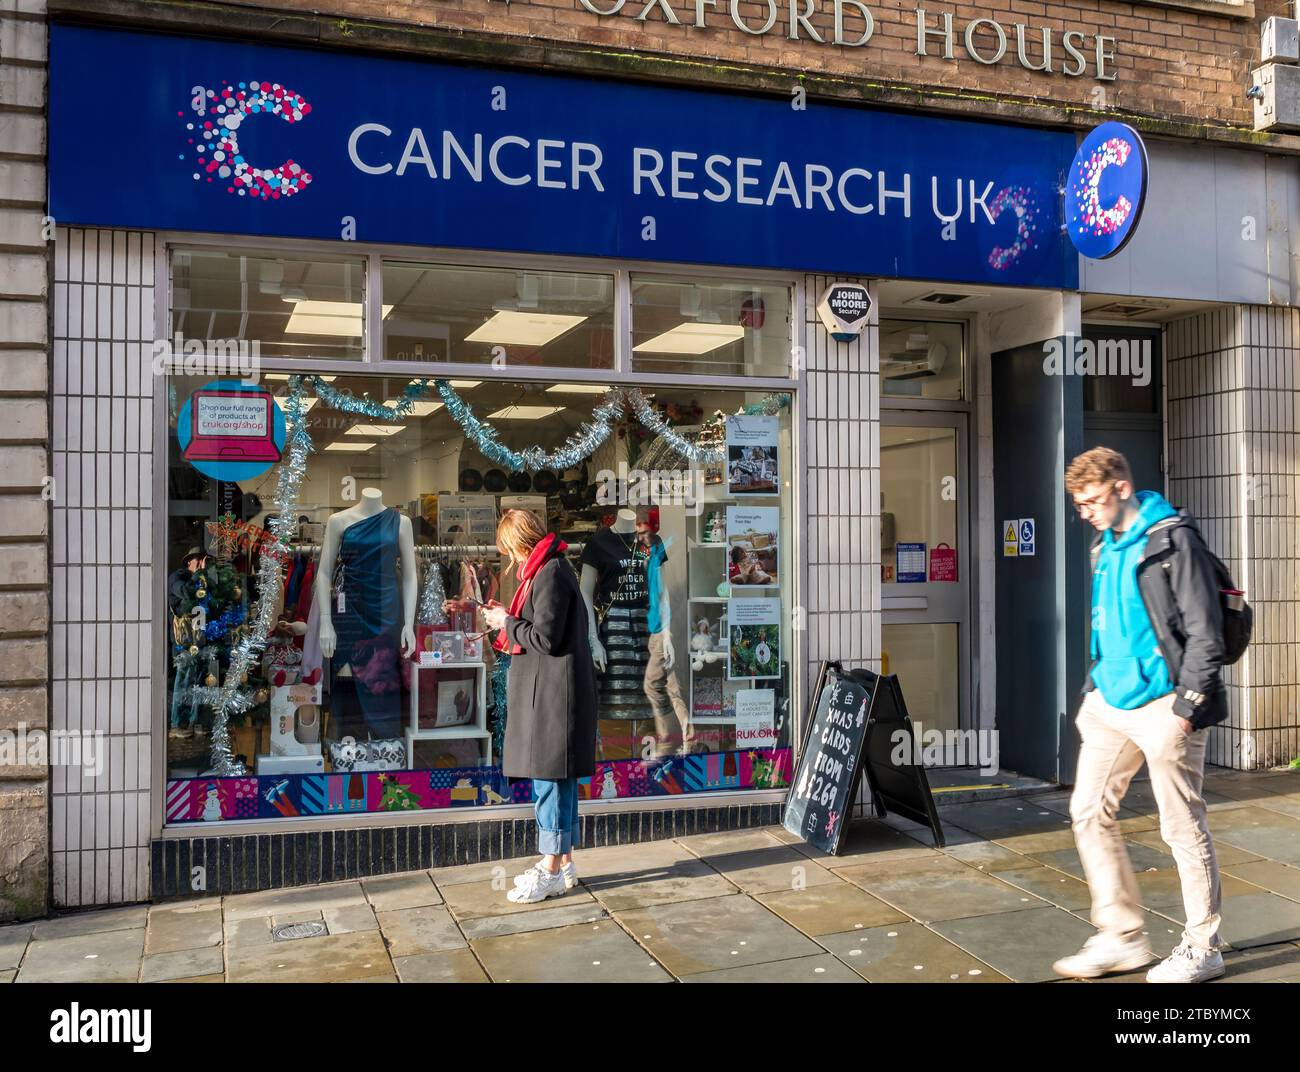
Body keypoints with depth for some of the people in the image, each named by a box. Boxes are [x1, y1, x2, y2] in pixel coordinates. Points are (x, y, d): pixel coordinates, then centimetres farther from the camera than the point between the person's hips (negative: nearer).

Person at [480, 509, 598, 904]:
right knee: (555, 780, 15)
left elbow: (545, 638, -20)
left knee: (550, 777, -3)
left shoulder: (551, 574, -16)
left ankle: (553, 868, 5)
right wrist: (507, 616, 14)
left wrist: (506, 622, -8)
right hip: (545, 691, 10)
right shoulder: (548, 570, 15)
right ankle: (563, 862, 24)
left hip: (554, 690, -10)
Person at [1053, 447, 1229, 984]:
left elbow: (1205, 632, -13)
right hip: (1110, 703, 8)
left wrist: (1184, 707, -17)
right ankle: (1121, 937, 19)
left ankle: (1202, 949, 18)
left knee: (1183, 827, 2)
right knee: (1089, 813, 7)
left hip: (1162, 706, -8)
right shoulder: (1105, 547, 14)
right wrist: (1092, 687, 16)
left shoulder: (1173, 538, -11)